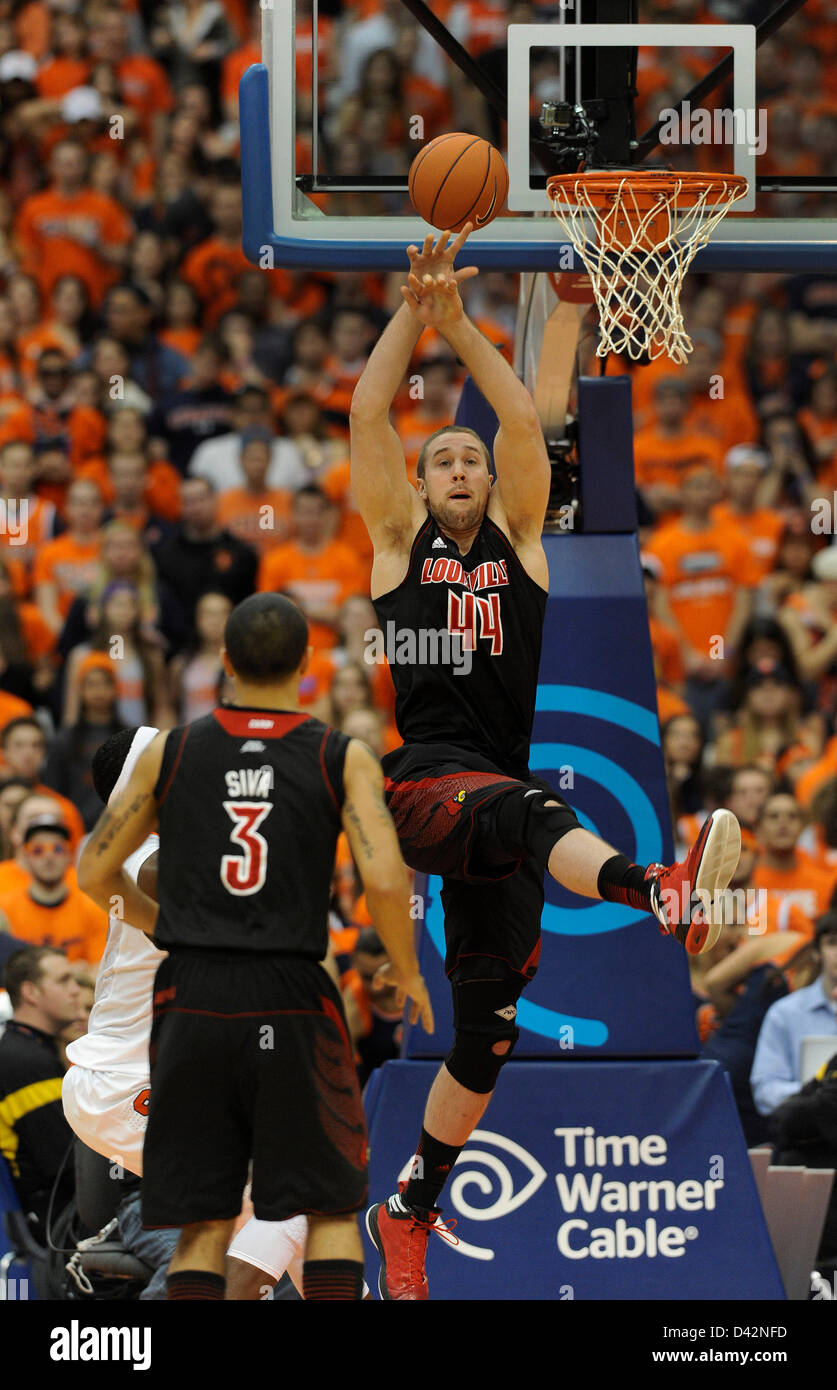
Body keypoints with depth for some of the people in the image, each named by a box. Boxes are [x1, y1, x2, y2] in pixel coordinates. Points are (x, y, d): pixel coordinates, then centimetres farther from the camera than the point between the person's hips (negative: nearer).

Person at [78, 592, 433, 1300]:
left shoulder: (170, 752, 5)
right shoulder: (344, 758, -1)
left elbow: (95, 873, 9)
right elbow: (385, 879, -13)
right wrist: (408, 974, 4)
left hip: (192, 1002, 2)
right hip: (291, 1002, -2)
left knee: (203, 1222, 7)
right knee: (333, 1206, 10)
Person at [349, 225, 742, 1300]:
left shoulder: (517, 539, 16)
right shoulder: (401, 541, 11)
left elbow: (525, 424, 3)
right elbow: (367, 416, 1)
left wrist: (460, 325, -1)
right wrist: (414, 310, -4)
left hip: (499, 799, 5)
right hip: (421, 779, -5)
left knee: (487, 1029, 5)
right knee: (522, 806, -40)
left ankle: (407, 1213, 20)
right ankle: (657, 892, -71)